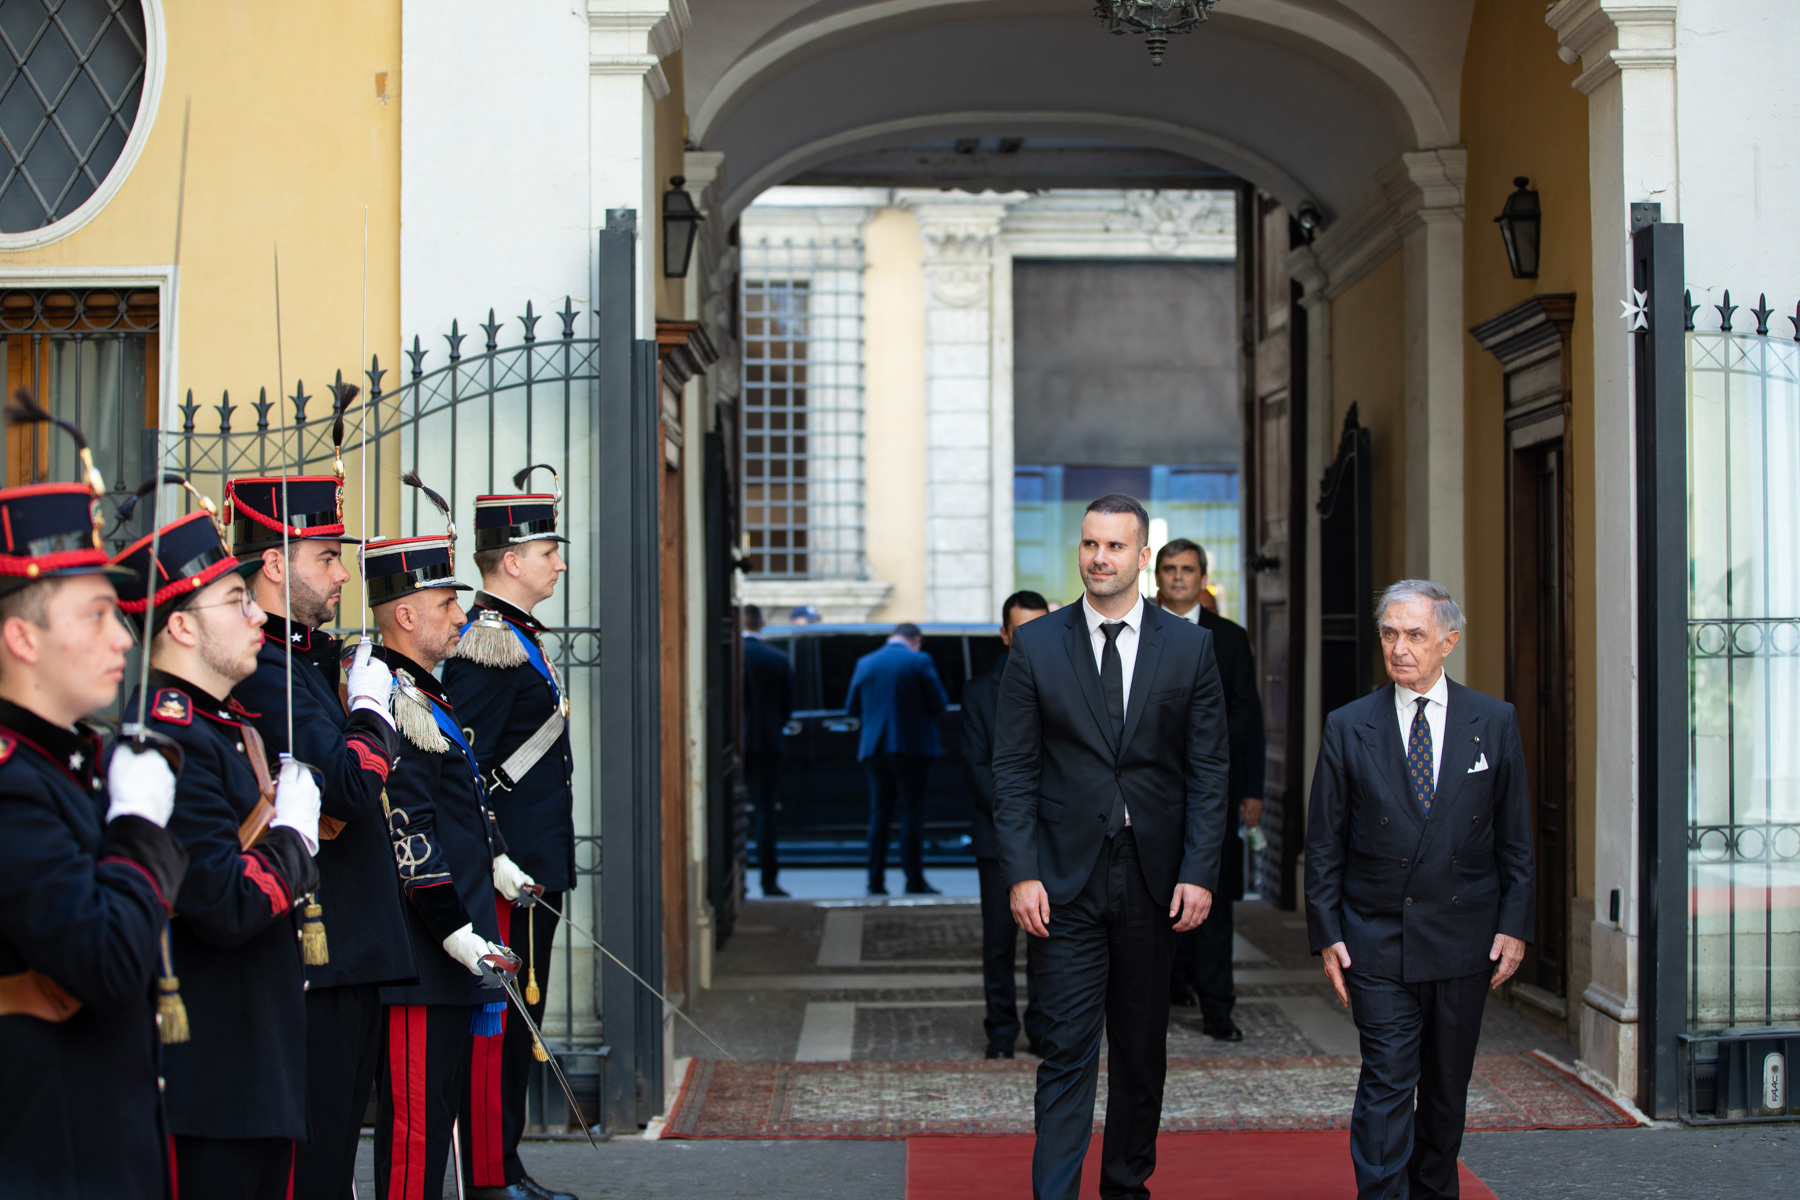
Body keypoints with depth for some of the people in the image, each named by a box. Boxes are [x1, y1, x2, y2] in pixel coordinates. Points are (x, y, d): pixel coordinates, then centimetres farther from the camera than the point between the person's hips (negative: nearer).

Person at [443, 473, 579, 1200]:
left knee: (518, 1017, 14)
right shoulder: (492, 642, -15)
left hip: (535, 864, 10)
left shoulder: (516, 636, 17)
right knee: (500, 1019, -5)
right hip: (509, 867, -10)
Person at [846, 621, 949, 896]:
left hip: (874, 748, 4)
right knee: (912, 812, 0)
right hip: (912, 747, -4)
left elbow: (852, 707, 11)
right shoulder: (919, 661, -5)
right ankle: (914, 880, -2)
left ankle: (876, 881, 6)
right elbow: (940, 703, -5)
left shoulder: (865, 663, 7)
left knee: (879, 813, 9)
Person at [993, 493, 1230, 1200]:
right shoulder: (1036, 646, 1)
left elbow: (1208, 770, 3)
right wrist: (1022, 873, -9)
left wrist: (1200, 872, -5)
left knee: (1142, 1049, 12)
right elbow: (1014, 770, 0)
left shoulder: (1189, 648, 3)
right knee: (1067, 1049, -5)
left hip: (1154, 878, 2)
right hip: (1066, 878, -2)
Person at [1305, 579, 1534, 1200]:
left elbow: (1515, 838, 6)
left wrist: (1514, 924, 0)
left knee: (1447, 1089, 12)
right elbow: (1324, 842, 2)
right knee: (1387, 1084, -8)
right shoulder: (1348, 728, 0)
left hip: (1464, 939, 2)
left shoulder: (1494, 722, 3)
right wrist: (1327, 933, -3)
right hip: (1378, 941, -2)